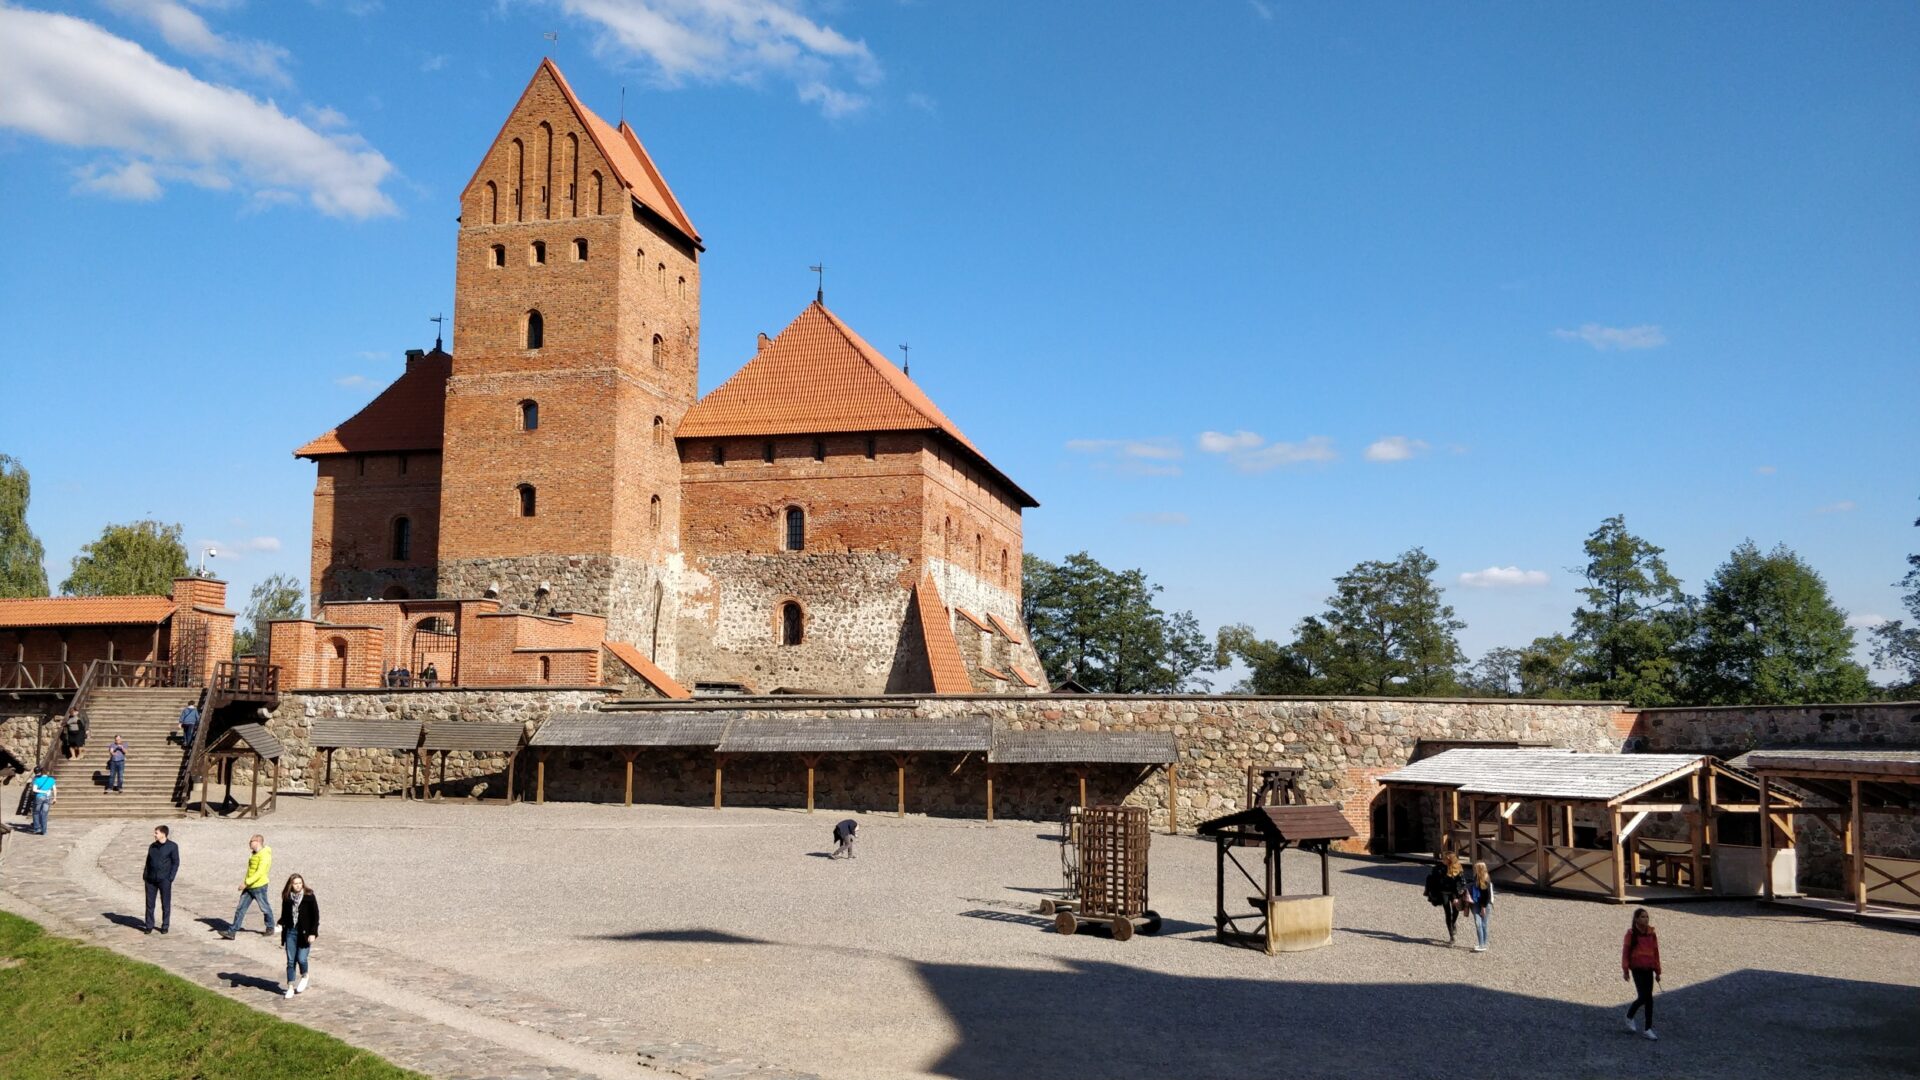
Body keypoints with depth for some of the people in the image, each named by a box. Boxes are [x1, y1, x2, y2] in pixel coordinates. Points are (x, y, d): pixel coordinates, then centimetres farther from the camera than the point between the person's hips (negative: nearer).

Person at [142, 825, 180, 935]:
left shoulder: (172, 846, -3)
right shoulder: (152, 846, 11)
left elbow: (176, 863, -3)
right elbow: (148, 862, 17)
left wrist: (170, 878, -10)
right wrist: (145, 875, 7)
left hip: (164, 880, -4)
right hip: (151, 879, 4)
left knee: (166, 904, 2)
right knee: (149, 904, 5)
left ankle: (165, 926, 12)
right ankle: (149, 926, 13)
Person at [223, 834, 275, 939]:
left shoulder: (264, 855, -19)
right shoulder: (254, 854, 10)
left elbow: (260, 872, -26)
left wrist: (246, 882, -28)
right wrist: (246, 882, 20)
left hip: (259, 887, -8)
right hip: (249, 887, 8)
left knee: (265, 908, 8)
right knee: (240, 908, 3)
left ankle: (270, 928, 26)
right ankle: (231, 932, 3)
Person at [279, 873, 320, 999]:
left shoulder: (309, 897, -9)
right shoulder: (287, 898, 1)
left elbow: (315, 916, -6)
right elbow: (284, 914, 12)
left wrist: (313, 933, -10)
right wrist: (280, 925, -8)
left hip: (304, 932, -3)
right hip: (290, 932, 3)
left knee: (301, 959, -8)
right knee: (290, 960, 6)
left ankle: (304, 977, 24)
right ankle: (290, 987, 16)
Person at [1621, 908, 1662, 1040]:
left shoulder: (1651, 934, 6)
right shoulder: (1631, 933, -6)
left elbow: (1656, 952, 11)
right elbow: (1625, 951, -5)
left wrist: (1657, 971, 12)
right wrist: (1625, 970, -9)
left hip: (1648, 969, 4)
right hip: (1637, 968, -4)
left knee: (1649, 998, 4)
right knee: (1643, 997, -11)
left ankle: (1648, 1028, 12)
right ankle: (1629, 1016, 17)